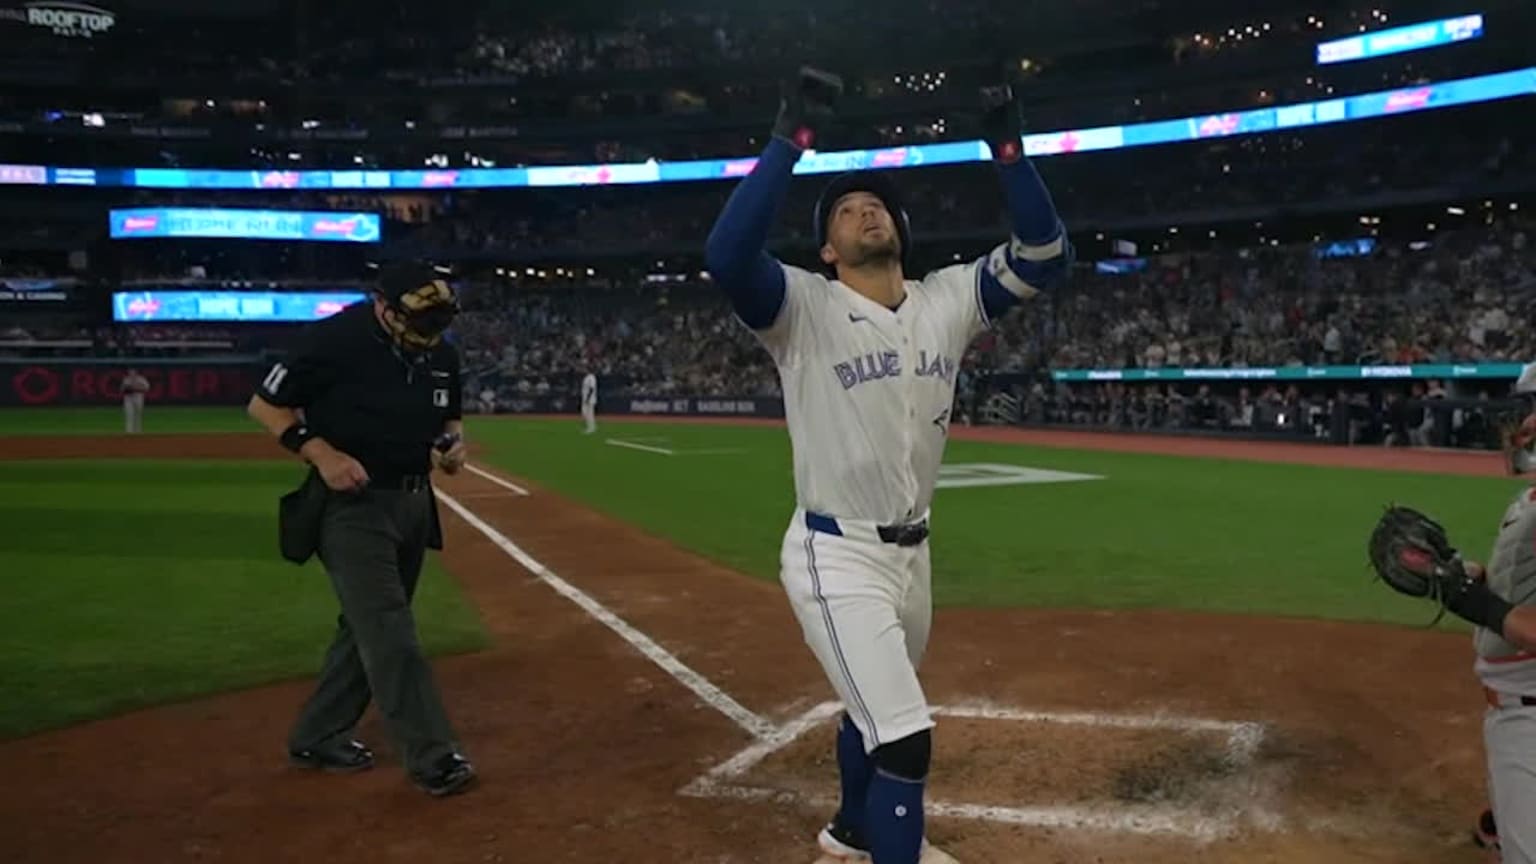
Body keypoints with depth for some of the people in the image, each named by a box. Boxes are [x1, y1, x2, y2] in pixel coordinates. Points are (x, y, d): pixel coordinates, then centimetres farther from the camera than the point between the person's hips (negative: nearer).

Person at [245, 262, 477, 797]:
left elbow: (451, 416, 18)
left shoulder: (441, 353, 3)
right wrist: (322, 453, -23)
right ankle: (433, 758, -4)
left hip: (414, 502, 7)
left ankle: (317, 737, 30)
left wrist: (453, 444, -5)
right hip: (352, 503, -7)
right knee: (389, 632, -10)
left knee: (368, 627, 15)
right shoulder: (333, 341, -16)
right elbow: (264, 405, -9)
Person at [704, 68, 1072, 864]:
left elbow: (1045, 258, -5)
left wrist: (1007, 147, -12)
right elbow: (726, 256, -31)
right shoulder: (803, 308, -13)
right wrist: (792, 136, -31)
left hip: (912, 552, 7)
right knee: (904, 735, -12)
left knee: (877, 710, 25)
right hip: (835, 556, -6)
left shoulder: (949, 300, 2)